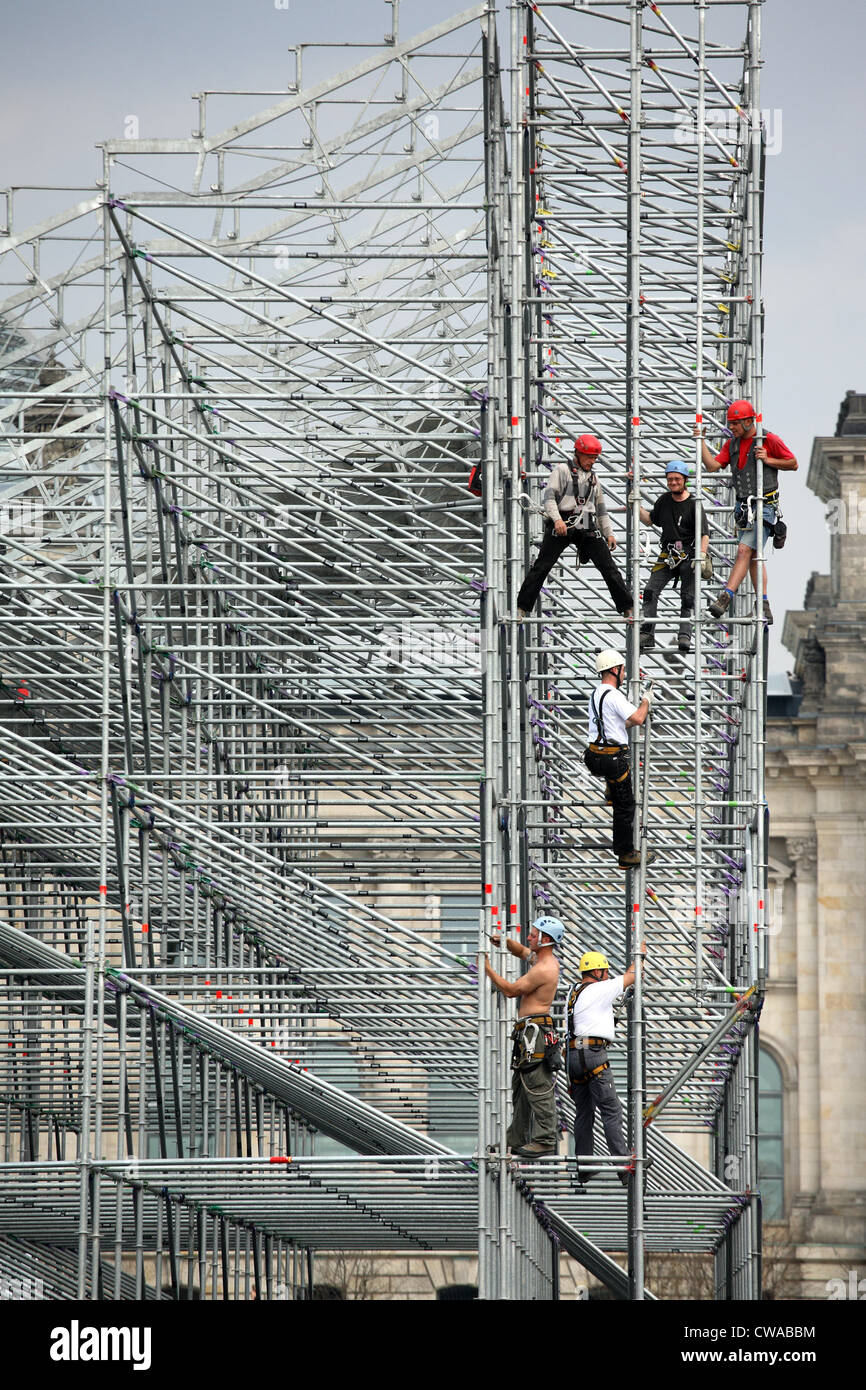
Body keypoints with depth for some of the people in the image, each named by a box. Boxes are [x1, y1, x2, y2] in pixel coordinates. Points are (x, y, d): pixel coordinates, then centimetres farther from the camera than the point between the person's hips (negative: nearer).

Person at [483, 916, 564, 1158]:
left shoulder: (543, 969, -17)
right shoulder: (546, 959, 14)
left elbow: (511, 991, -13)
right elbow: (522, 951, 33)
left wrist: (487, 969, -6)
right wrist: (505, 942, 14)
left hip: (535, 1031, -11)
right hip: (527, 1033, 11)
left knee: (538, 1088, -10)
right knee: (521, 1088, 15)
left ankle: (544, 1141, -10)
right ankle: (516, 1140, 20)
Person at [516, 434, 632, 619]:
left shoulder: (593, 479, 23)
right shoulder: (562, 471, 6)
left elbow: (601, 509, 27)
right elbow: (549, 496, -6)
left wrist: (609, 534, 17)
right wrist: (557, 519, -22)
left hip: (587, 528, 4)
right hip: (561, 526, -4)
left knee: (608, 567, -3)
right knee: (542, 567, -8)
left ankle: (627, 608, 1)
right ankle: (522, 607, -3)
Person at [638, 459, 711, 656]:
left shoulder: (694, 505, -8)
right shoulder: (664, 500, 8)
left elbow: (704, 534, -9)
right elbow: (650, 520, 21)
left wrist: (702, 556, -20)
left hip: (688, 557, -5)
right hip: (667, 556, 5)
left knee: (688, 597, -4)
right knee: (650, 592, -5)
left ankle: (684, 637, 0)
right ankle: (646, 636, -2)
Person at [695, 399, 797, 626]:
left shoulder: (770, 441, -7)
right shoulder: (732, 444, 11)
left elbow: (793, 464, -1)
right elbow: (713, 465, 4)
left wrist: (767, 460, -13)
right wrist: (702, 441, -4)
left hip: (764, 507, -8)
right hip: (744, 508, 8)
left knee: (745, 550, -18)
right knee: (752, 557, 9)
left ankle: (725, 598, -25)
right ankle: (765, 610, 14)